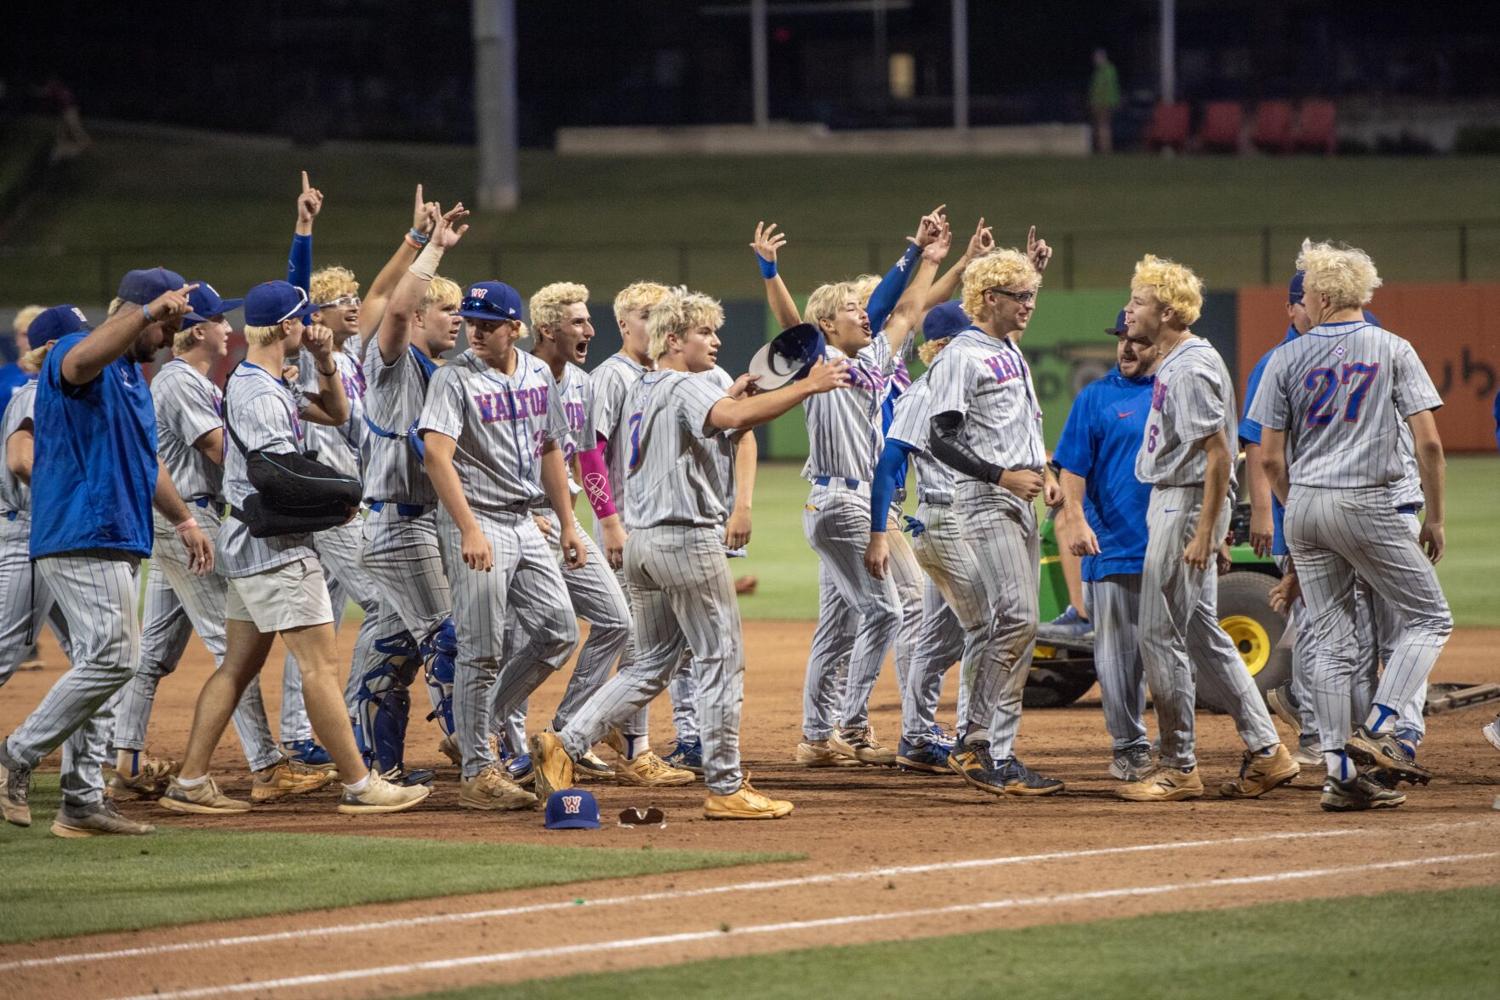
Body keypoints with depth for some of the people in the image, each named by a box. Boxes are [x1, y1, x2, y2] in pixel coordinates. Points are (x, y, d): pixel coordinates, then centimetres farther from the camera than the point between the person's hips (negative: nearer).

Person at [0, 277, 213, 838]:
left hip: (117, 542, 10)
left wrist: (183, 519, 33)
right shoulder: (77, 351, -9)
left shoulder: (132, 373, 22)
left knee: (101, 668, 7)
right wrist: (151, 310, -44)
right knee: (111, 659, -17)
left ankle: (83, 801, 8)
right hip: (82, 537, -10)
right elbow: (79, 362, -36)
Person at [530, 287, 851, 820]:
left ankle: (564, 745, 0)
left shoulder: (647, 390, 18)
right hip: (688, 538, -9)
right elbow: (733, 417, -30)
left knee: (650, 666, 14)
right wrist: (807, 386, -30)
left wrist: (730, 397, 15)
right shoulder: (686, 387, -11)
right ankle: (725, 788, 0)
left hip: (643, 541, 9)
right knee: (722, 661, -2)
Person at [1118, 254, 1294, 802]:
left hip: (1188, 504, -10)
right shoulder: (1171, 365, 14)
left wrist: (1203, 533, -24)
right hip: (1169, 502, 10)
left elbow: (1219, 455, -22)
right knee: (1202, 634, 12)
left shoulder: (1192, 369, -18)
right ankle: (1265, 751, 14)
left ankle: (1177, 767, 0)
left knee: (1161, 635, -6)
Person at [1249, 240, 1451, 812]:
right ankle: (1377, 731, -9)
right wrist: (1435, 518, 2)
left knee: (1331, 641, 8)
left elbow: (1270, 458, 3)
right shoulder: (1392, 351, -1)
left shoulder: (1287, 360, 4)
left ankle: (1342, 772, 5)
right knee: (1429, 618, 7)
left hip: (1304, 506, 4)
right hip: (1366, 506, -4)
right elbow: (1428, 442, -7)